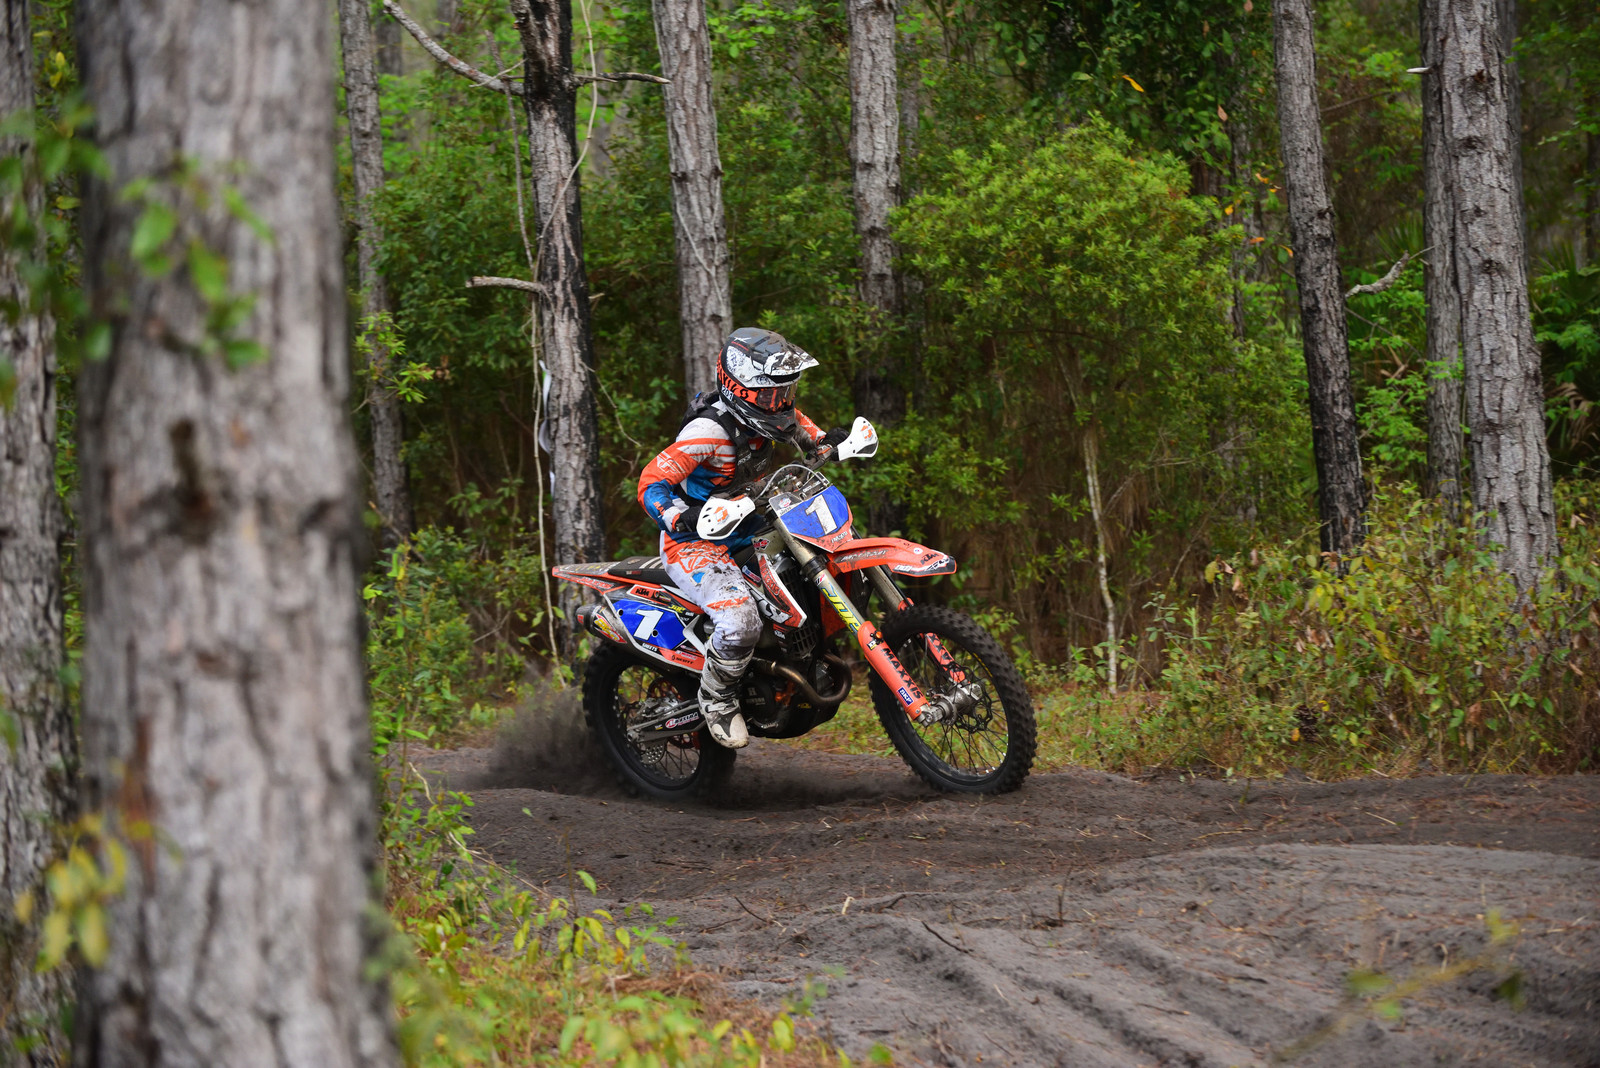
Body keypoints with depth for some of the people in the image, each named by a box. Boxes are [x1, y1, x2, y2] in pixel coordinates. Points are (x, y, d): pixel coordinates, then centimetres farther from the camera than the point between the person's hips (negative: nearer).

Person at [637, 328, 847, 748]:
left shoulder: (760, 415, 0)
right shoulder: (709, 430, -26)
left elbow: (793, 420, 26)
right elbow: (652, 481, -29)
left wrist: (824, 441, 9)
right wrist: (682, 517, -46)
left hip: (744, 534, 9)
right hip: (693, 543, -9)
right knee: (740, 619, -34)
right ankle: (717, 699, -7)